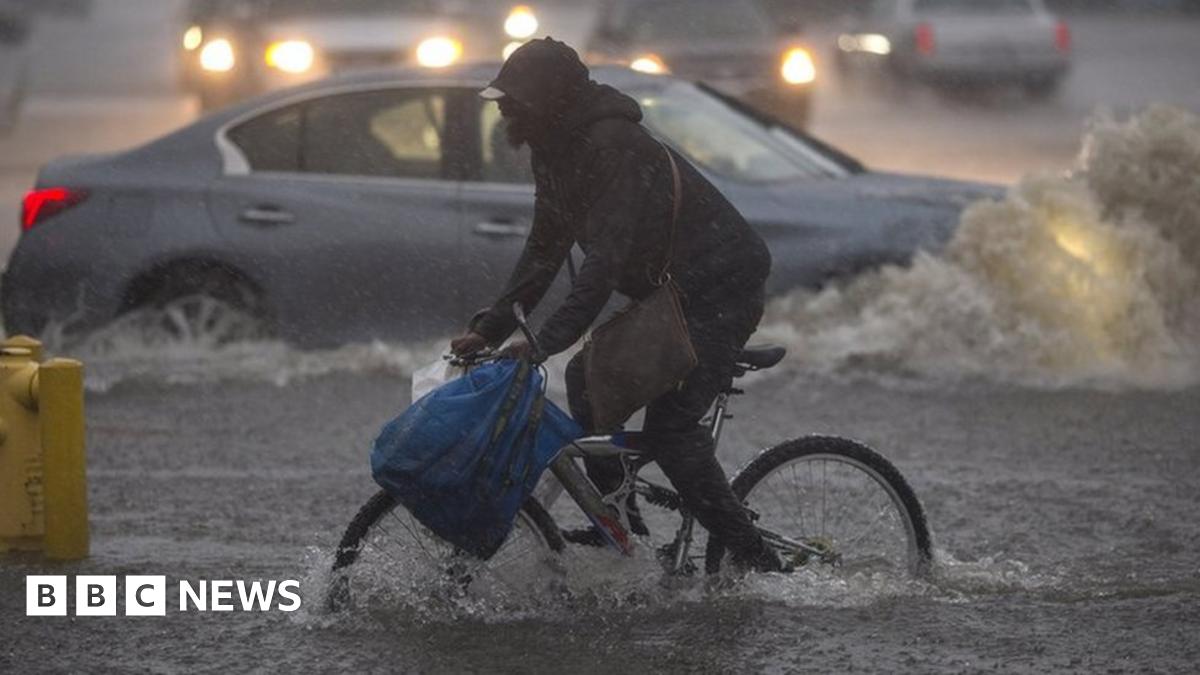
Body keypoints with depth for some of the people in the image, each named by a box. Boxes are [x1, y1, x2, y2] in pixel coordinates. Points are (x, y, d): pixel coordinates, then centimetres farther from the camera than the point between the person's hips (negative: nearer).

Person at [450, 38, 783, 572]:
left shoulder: (613, 146, -24)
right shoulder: (556, 151, 7)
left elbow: (608, 256, -32)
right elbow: (545, 250, 12)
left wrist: (548, 340, -37)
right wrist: (489, 328, 4)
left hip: (722, 291, -10)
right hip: (670, 292, 10)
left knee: (670, 429, -17)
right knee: (586, 378, 6)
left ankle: (758, 565, -15)